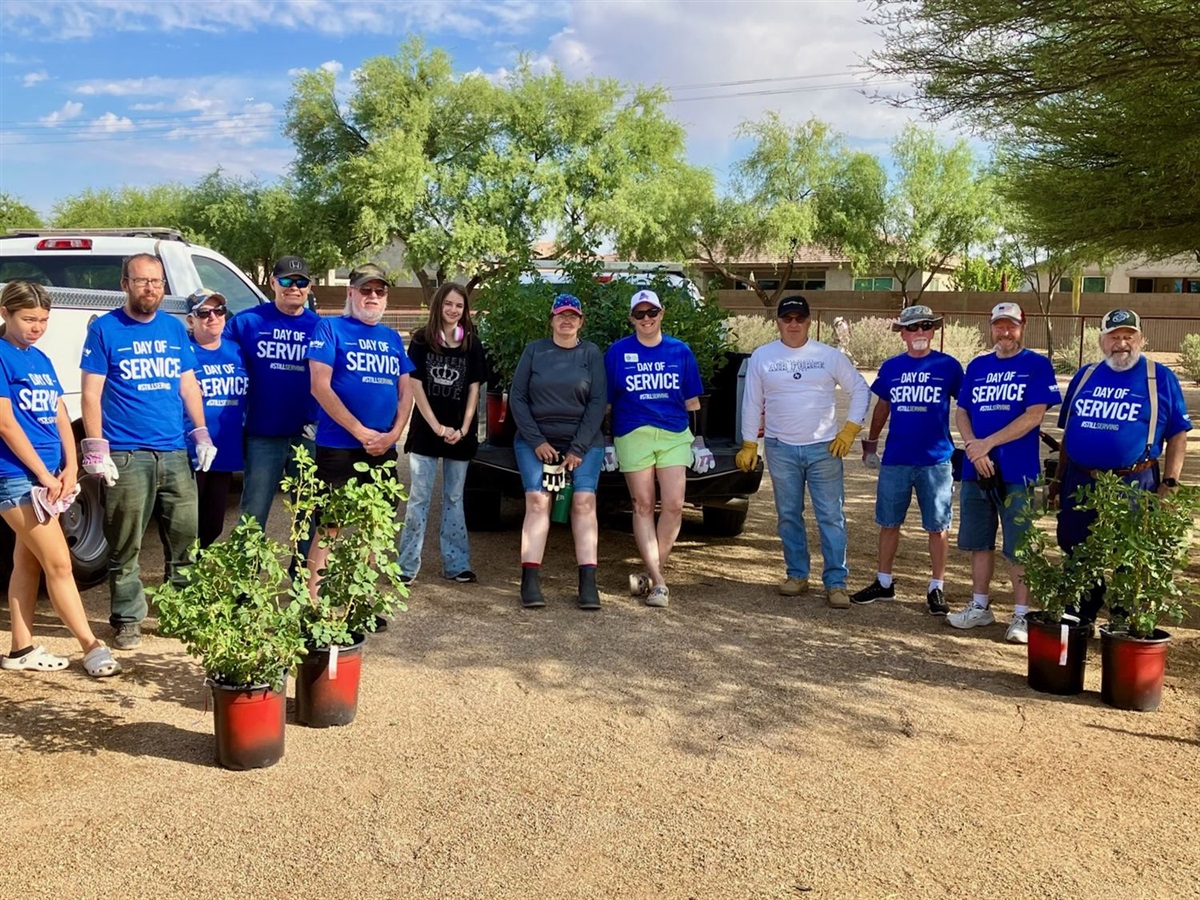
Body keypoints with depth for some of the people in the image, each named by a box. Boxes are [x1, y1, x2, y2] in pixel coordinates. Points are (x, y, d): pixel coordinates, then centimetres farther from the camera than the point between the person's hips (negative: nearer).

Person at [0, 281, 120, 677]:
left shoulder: (41, 360, 13)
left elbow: (61, 417, 13)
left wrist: (69, 467, -1)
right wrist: (43, 474, -13)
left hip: (48, 477, 7)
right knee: (59, 563, -6)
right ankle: (92, 646, -1)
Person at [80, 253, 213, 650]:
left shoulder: (175, 328, 13)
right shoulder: (104, 329, 1)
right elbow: (90, 394, -2)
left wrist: (201, 433, 7)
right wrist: (96, 449, -10)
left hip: (175, 452, 4)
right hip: (126, 454, -4)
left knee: (186, 537, 7)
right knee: (125, 546, 0)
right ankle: (127, 620, 12)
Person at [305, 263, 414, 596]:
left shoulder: (392, 338, 14)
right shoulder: (330, 328, -2)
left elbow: (406, 391, 12)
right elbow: (320, 387, -11)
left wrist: (393, 434, -5)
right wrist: (361, 432, -14)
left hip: (383, 449, 6)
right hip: (338, 447, -5)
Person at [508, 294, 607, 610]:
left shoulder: (591, 353, 5)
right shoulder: (534, 351, 6)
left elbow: (598, 402, -1)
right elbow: (517, 398, 3)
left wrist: (578, 448, -8)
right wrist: (536, 441, -7)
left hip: (583, 442, 0)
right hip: (535, 440, 0)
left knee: (584, 503, -9)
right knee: (537, 502, -11)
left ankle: (588, 583, -8)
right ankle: (530, 581, -11)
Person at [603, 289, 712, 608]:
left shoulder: (680, 351, 8)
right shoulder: (618, 352, 4)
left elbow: (692, 401, 12)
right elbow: (605, 401, 7)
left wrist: (699, 441, 11)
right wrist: (607, 443, 5)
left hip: (675, 435, 1)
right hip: (632, 435, -1)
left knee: (674, 504, -6)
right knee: (643, 505, 0)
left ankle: (652, 573, 9)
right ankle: (658, 581, 3)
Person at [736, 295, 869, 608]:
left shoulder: (829, 356, 1)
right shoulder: (761, 357, 2)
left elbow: (860, 390, 7)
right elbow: (752, 403, 7)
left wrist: (850, 429, -2)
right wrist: (749, 444, 5)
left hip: (824, 448, -1)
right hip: (781, 449, 1)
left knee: (831, 517, -2)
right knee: (789, 516, 9)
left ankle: (836, 583, 4)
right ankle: (797, 575, 22)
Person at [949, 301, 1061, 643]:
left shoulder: (1037, 365, -2)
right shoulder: (977, 366, 13)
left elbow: (1034, 416, -11)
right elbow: (961, 412, 10)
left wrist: (987, 443, -15)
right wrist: (972, 445, -10)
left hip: (1017, 472, -5)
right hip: (976, 469, 5)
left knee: (1018, 547, -1)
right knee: (979, 541, 12)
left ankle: (1020, 616, 8)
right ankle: (980, 607, 24)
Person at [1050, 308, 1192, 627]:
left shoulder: (1161, 378, -1)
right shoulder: (1085, 375, 10)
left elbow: (1178, 434, -2)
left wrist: (1169, 484, -9)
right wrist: (1057, 479, 13)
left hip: (1134, 485, -4)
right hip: (1079, 484, 4)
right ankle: (1078, 621, 27)